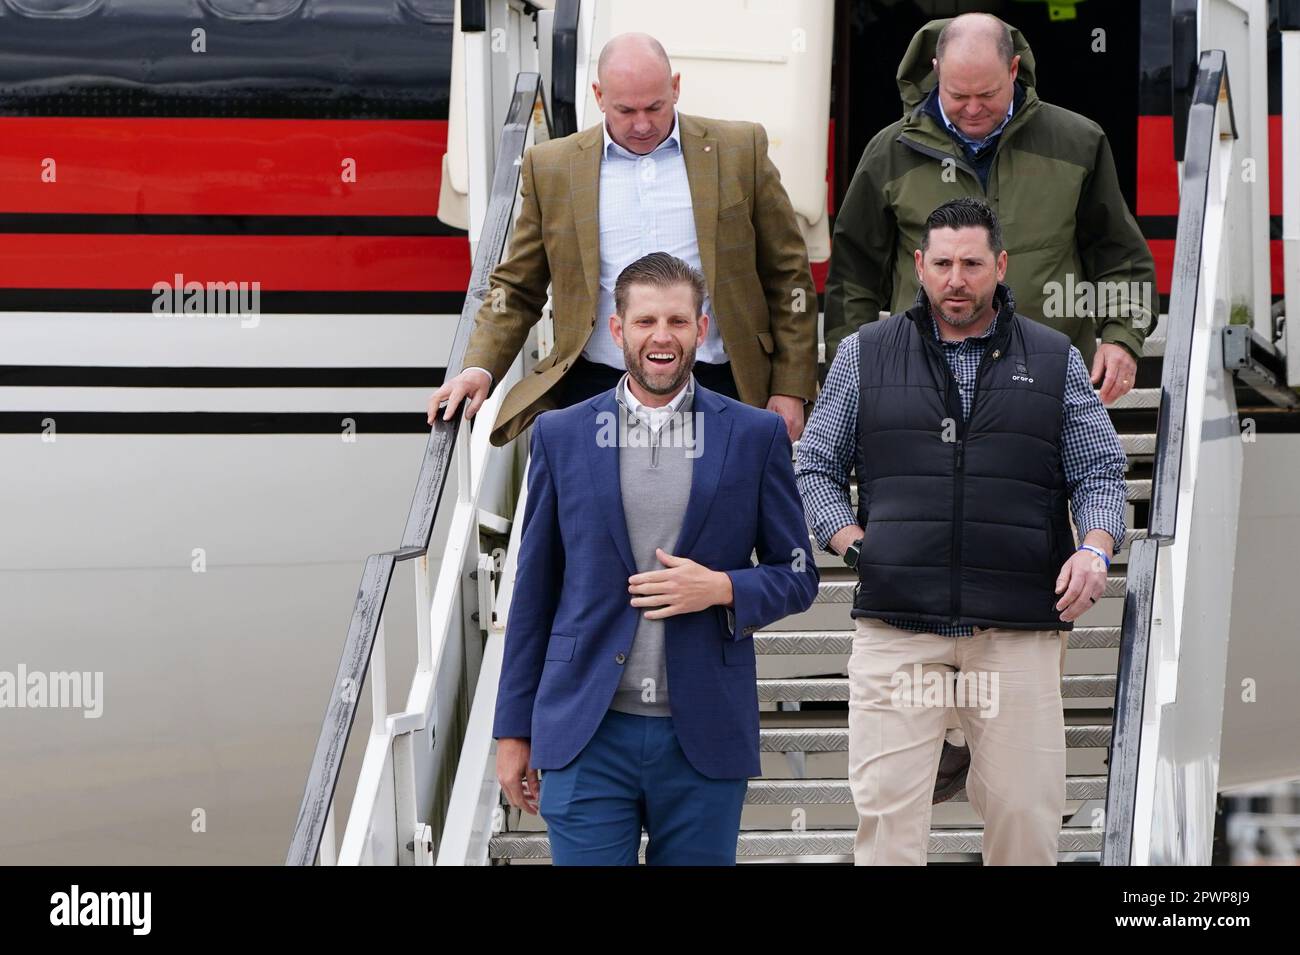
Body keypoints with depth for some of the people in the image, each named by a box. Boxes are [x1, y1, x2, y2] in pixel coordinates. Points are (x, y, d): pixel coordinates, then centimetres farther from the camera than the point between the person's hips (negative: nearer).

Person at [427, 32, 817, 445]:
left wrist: (790, 390, 1)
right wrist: (481, 368, -4)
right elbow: (517, 287, 12)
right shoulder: (552, 167, 7)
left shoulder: (740, 151, 5)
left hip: (714, 382, -1)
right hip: (595, 389, 1)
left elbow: (787, 276, 8)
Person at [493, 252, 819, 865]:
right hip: (586, 736, 0)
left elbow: (797, 577, 9)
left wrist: (722, 588, -12)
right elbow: (534, 590, 9)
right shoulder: (561, 436, 6)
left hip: (704, 738, 0)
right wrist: (513, 730, 7)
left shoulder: (756, 436, 5)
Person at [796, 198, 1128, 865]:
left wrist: (1094, 550, -7)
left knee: (1025, 809, 0)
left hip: (1019, 632, 0)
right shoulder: (865, 355, 12)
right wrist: (852, 541, -1)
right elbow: (815, 466, 16)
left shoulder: (1054, 361, 12)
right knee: (885, 806, -7)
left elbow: (1100, 473, 12)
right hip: (896, 626, 0)